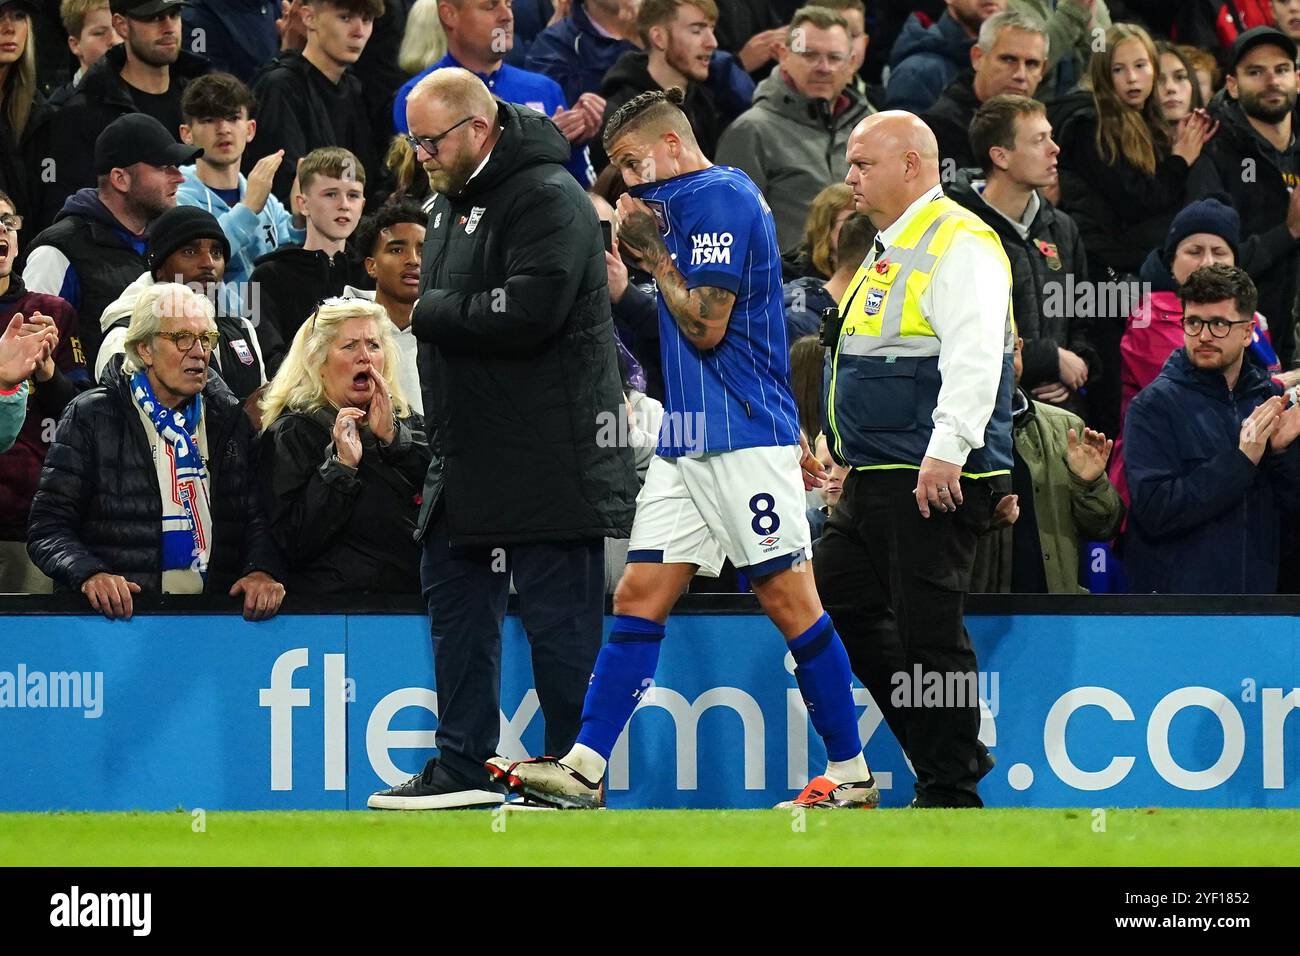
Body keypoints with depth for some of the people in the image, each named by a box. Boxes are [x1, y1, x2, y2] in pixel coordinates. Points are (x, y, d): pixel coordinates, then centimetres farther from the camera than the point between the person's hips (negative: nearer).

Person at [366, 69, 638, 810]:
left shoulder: (548, 198, -15)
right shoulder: (457, 199, 15)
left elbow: (529, 311, -27)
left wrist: (426, 312, -16)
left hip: (548, 459, -10)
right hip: (471, 457, 10)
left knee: (561, 622, -4)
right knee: (456, 605, 13)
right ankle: (463, 767, 20)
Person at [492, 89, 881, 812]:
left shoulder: (721, 196, -10)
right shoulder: (683, 204, 20)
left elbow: (707, 326, -16)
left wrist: (654, 252, -4)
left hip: (744, 443, -10)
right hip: (686, 443, 10)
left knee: (789, 601, -5)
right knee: (639, 597, 1)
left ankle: (852, 777, 2)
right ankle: (583, 772, -4)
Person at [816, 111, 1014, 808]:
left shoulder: (959, 243, -12)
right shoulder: (891, 249, 21)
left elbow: (975, 357, -23)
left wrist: (947, 450, -31)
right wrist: (851, 458, 27)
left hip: (936, 481, -11)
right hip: (876, 481, 11)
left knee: (926, 632, -9)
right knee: (838, 602, 12)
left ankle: (950, 792, -3)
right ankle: (945, 753, 17)